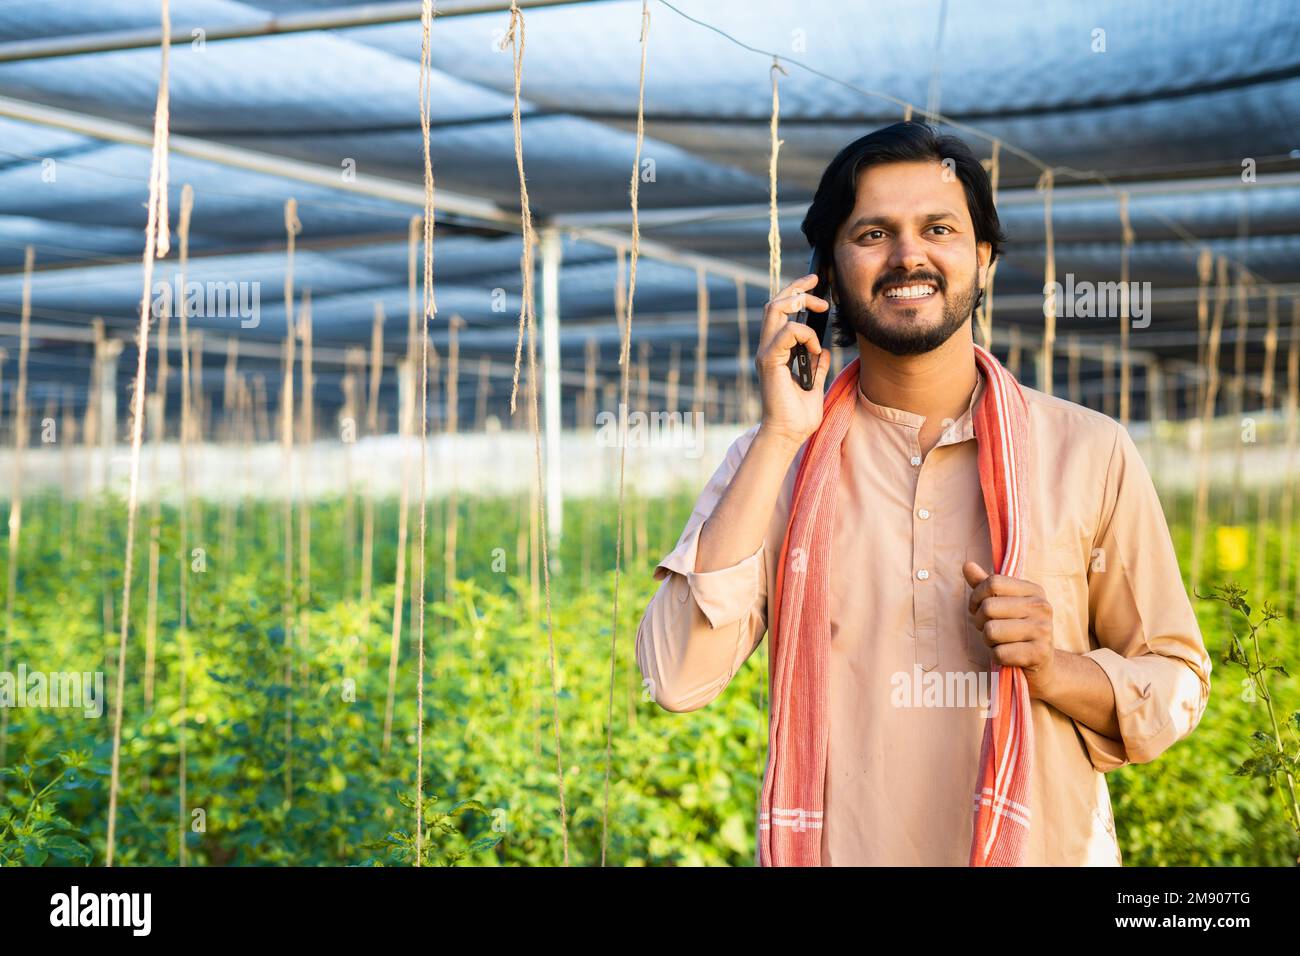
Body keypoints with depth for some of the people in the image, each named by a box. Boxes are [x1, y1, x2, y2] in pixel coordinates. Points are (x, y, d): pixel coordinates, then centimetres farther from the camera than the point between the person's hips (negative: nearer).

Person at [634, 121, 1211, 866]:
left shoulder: (1092, 453, -6)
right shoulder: (772, 459, -5)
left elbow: (1177, 689, 1)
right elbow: (678, 680, -17)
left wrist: (1053, 669, -19)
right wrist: (781, 437, -19)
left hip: (1046, 848, 0)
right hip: (834, 847, 0)